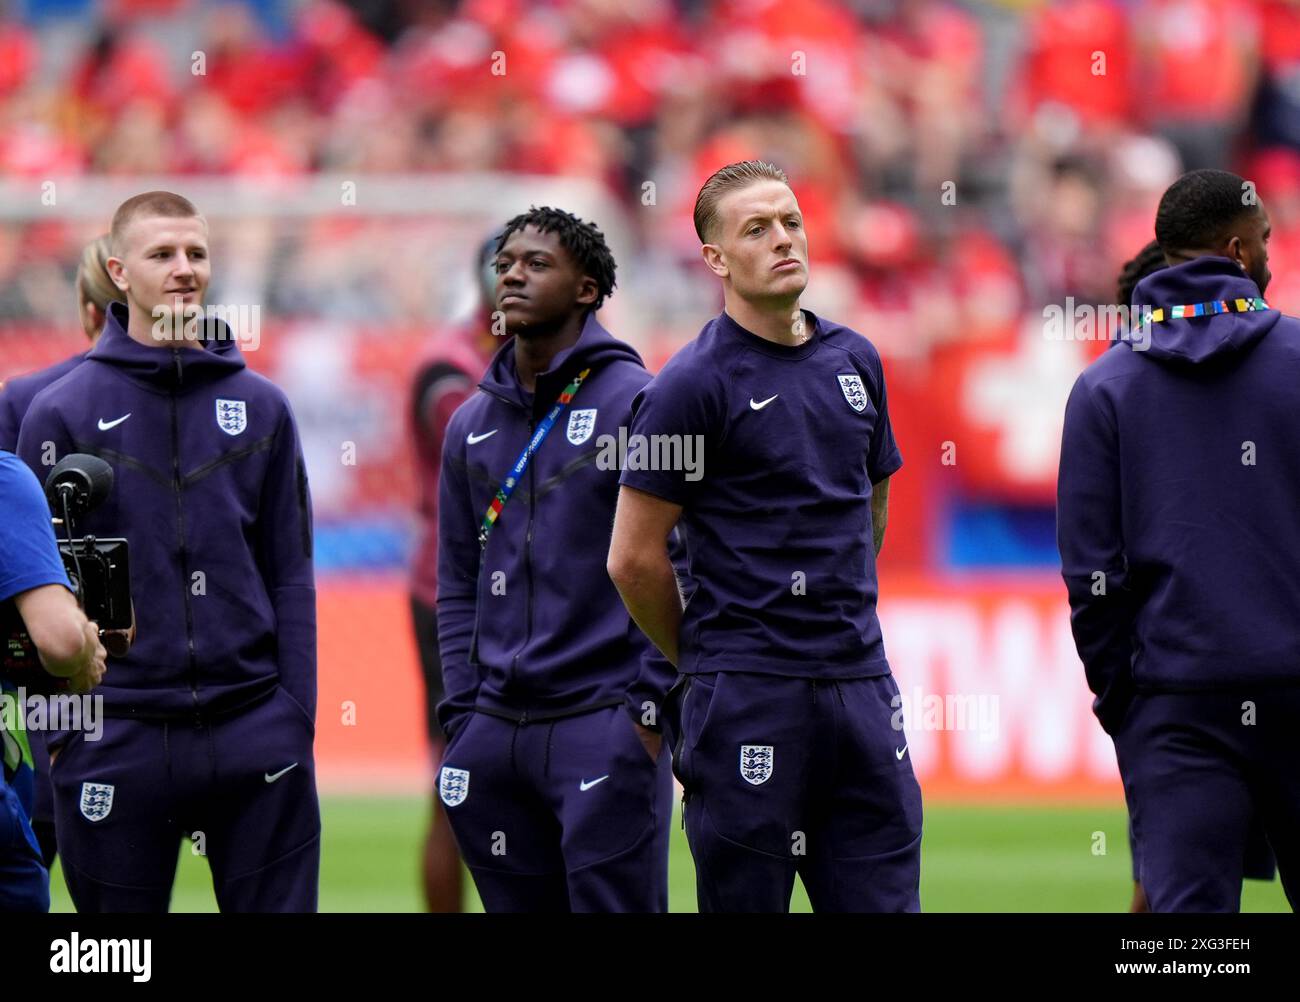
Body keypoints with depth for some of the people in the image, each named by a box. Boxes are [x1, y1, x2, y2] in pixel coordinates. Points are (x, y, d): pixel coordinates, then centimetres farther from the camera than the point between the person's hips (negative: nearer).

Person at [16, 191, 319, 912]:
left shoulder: (261, 407, 9)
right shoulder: (63, 412, 1)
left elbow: (290, 576, 10)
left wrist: (297, 716, 2)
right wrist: (57, 730, -5)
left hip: (255, 735, 2)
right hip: (117, 738, -2)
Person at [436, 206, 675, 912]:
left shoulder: (634, 403, -3)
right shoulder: (474, 424, 15)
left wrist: (652, 708, -10)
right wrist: (463, 717, 9)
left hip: (604, 725, -6)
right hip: (496, 729, 6)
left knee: (612, 902, -9)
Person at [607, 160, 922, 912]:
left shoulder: (854, 361, 11)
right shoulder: (695, 384, -8)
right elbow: (635, 558, -6)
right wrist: (703, 664, 5)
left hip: (860, 681, 6)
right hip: (749, 699, -6)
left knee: (884, 896, 4)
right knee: (745, 899, -1)